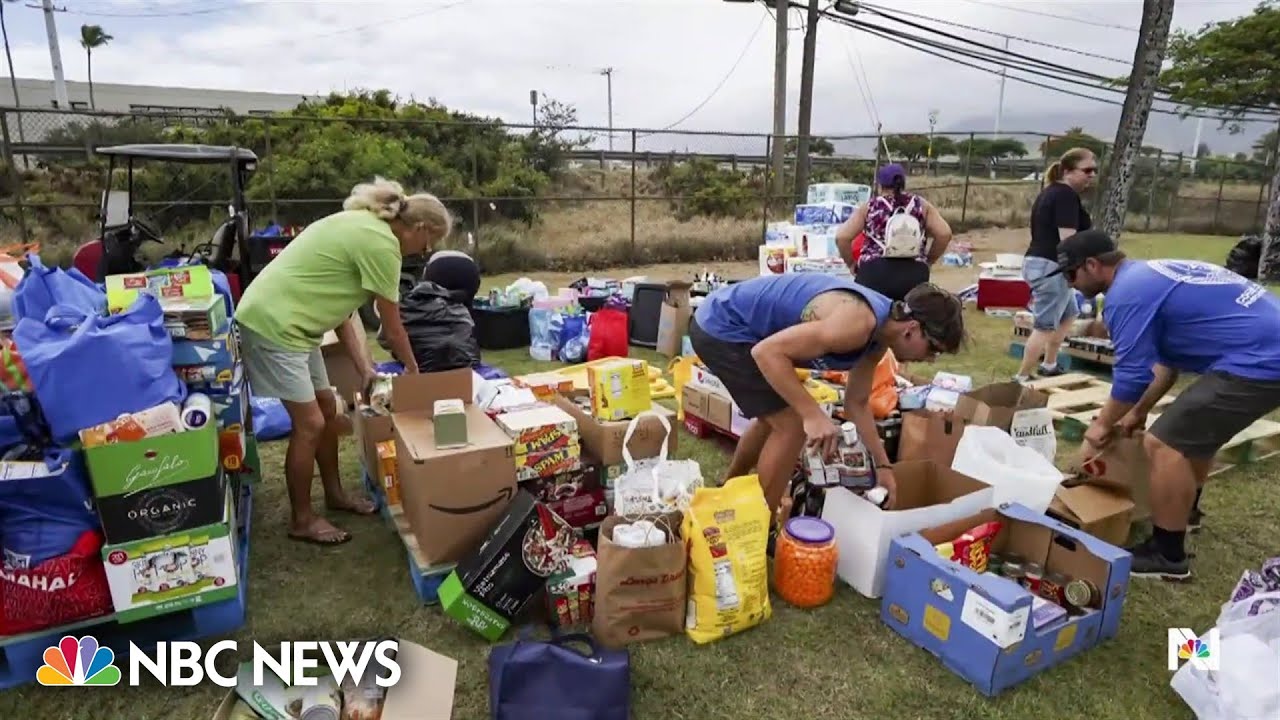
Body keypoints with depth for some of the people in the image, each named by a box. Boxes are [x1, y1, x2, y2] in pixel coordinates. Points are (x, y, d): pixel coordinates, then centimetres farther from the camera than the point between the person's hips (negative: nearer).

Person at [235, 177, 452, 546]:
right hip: (273, 323, -10)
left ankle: (334, 494, 32)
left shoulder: (363, 225, 10)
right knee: (310, 423, -3)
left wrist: (364, 367, 6)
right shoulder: (381, 243, -20)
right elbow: (393, 329, -12)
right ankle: (302, 520, 13)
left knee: (327, 408, 16)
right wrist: (413, 371, 5)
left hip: (289, 320, 10)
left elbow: (340, 307, 9)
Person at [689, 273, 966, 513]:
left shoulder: (878, 334, 5)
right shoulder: (859, 324, -26)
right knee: (792, 425, -7)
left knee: (776, 417, 24)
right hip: (722, 328, -10)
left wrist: (883, 466, 19)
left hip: (723, 324, 10)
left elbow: (857, 403, 17)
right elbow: (767, 352, -30)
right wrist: (813, 415, -28)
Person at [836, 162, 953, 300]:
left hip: (875, 273, -1)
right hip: (914, 274, 1)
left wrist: (851, 264, 17)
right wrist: (928, 261, 20)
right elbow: (944, 234, 7)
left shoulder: (869, 207, 14)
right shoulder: (921, 205, 17)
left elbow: (842, 237, 3)